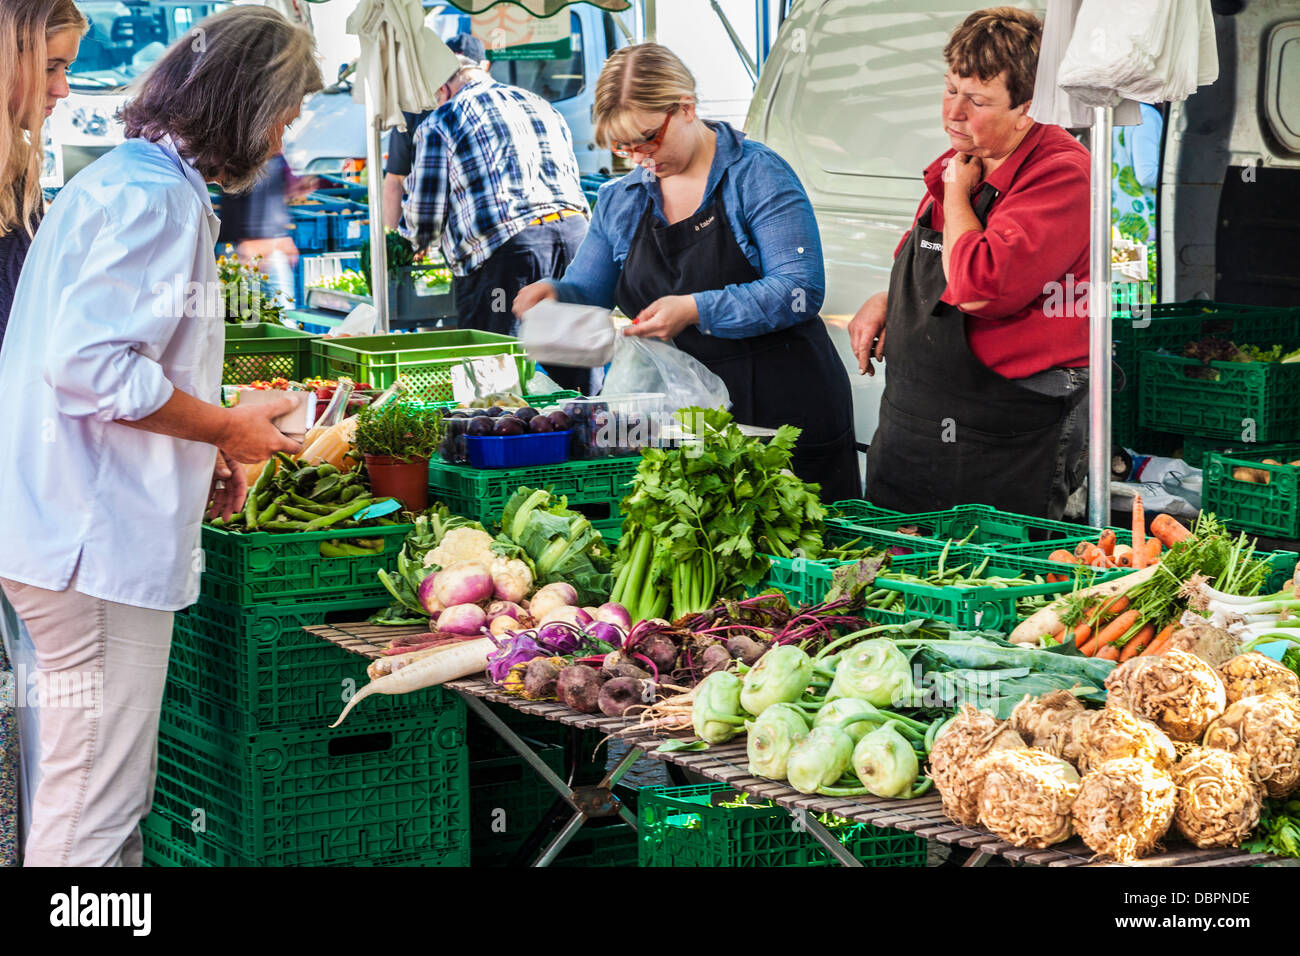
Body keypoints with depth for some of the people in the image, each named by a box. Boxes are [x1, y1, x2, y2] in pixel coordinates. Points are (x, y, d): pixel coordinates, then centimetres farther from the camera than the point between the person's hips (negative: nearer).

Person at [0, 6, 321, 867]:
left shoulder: (122, 180, 21)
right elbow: (88, 363, -23)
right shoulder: (151, 196, -14)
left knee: (113, 800, 15)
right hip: (98, 537, -11)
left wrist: (203, 459, 19)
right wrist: (226, 428, -11)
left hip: (85, 528, 11)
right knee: (95, 805, -8)